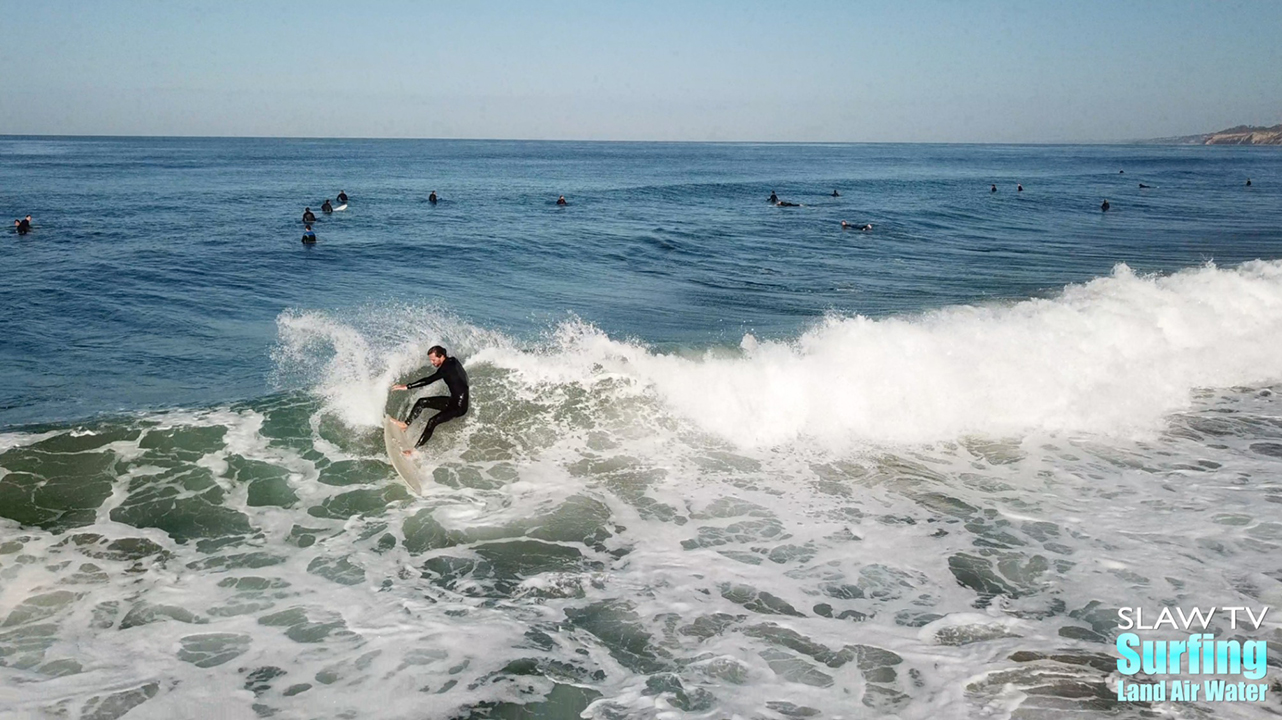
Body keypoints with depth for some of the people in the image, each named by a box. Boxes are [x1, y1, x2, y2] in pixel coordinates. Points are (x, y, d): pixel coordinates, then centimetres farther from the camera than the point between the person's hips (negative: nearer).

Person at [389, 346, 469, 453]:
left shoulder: (448, 367, -24)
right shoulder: (451, 361, 3)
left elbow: (429, 380, -30)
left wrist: (407, 386, -28)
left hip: (459, 406, -10)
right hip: (453, 400, 10)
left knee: (433, 421, -23)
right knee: (422, 402, 6)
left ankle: (415, 449, -22)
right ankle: (406, 424, 14)